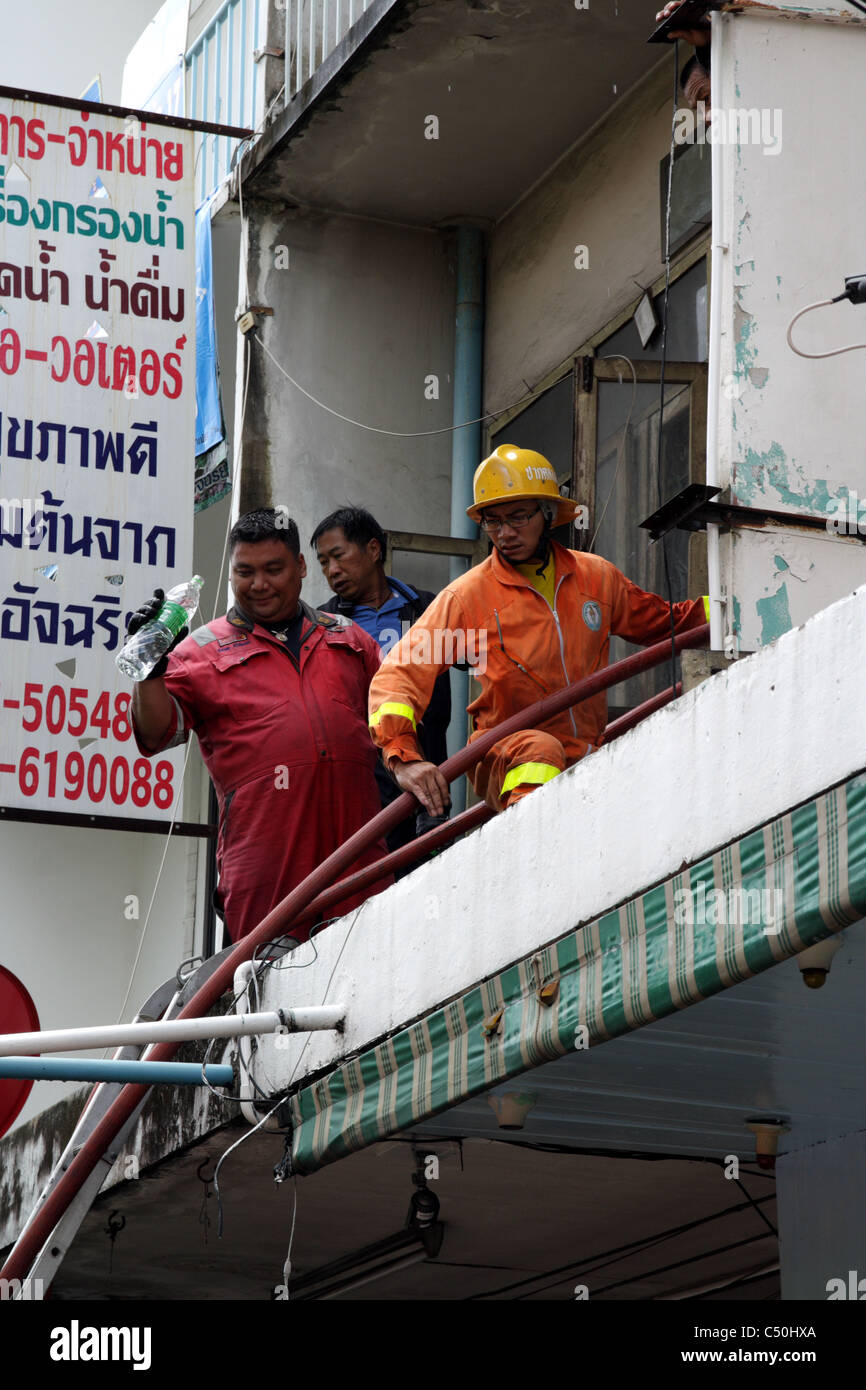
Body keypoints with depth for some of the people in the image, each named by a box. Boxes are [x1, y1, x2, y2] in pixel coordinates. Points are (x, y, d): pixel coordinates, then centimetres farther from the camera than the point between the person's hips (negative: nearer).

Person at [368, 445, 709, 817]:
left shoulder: (596, 577, 11)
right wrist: (405, 758, -24)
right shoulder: (468, 596, -1)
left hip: (587, 761, 5)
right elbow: (398, 675, -8)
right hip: (506, 769, -4)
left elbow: (659, 621, 29)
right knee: (538, 746, -37)